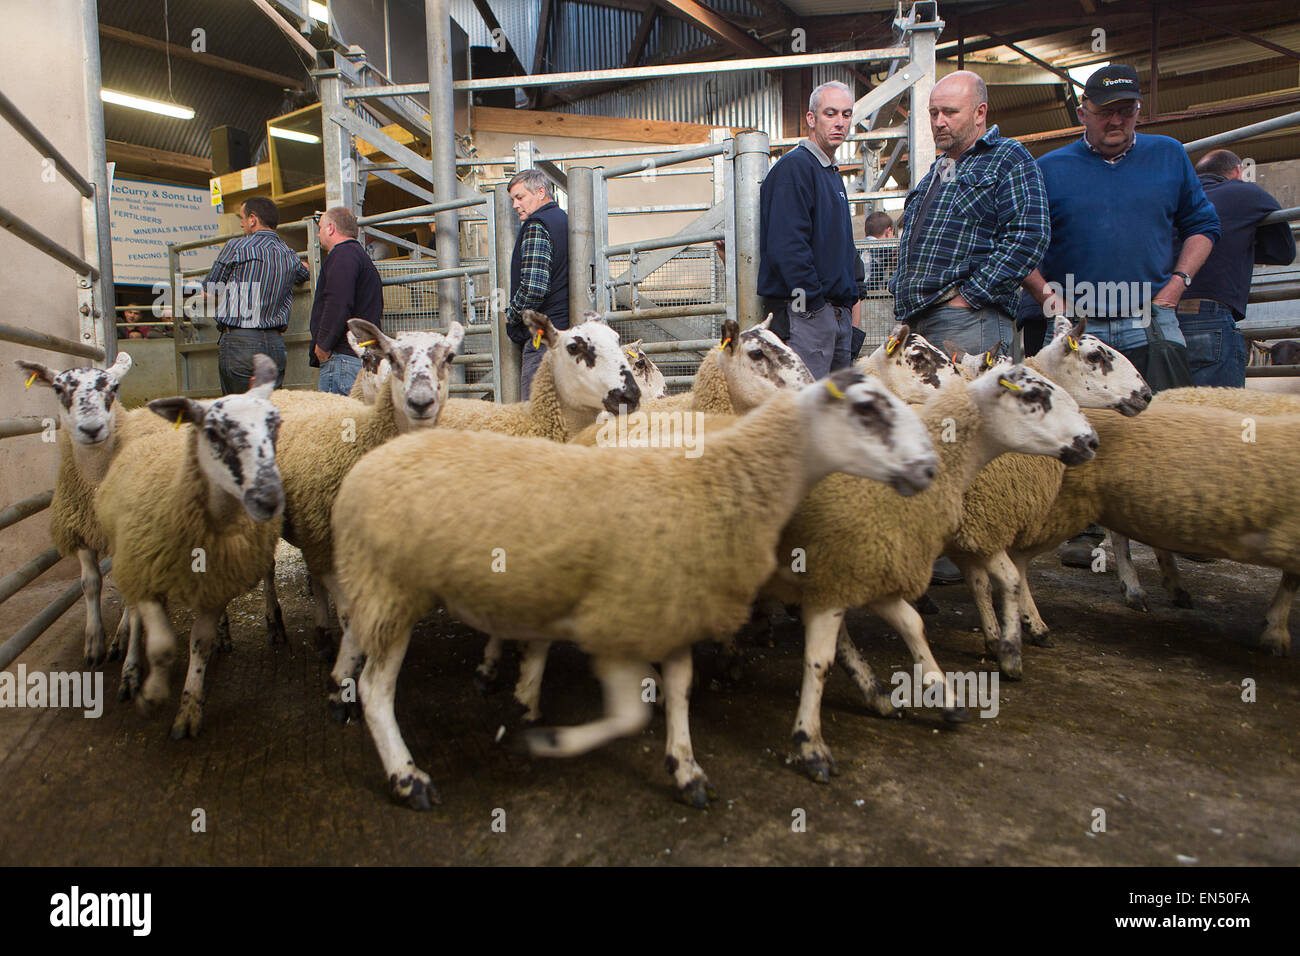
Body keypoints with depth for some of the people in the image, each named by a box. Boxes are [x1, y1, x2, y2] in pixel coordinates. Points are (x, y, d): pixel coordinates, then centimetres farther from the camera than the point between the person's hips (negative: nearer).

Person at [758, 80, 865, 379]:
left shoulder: (833, 175, 22)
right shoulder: (793, 167, -8)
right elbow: (787, 245, -19)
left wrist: (852, 292, 17)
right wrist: (812, 301, -20)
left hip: (839, 313, 10)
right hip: (805, 310, -10)